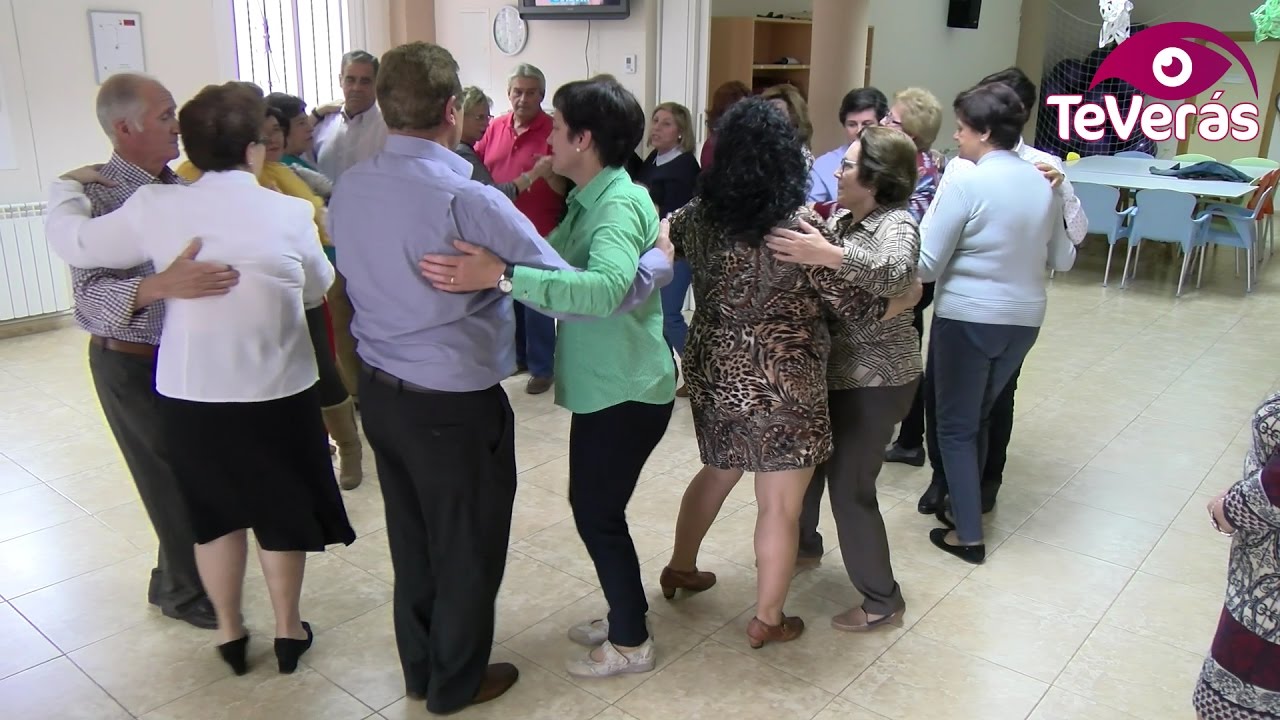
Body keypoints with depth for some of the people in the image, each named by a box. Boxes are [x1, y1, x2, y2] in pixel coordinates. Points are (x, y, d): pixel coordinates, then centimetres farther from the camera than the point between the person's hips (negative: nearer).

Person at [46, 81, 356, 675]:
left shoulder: (155, 207, -9)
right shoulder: (290, 212, -10)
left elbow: (74, 243, 3)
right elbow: (318, 289, 5)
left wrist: (66, 189, 21)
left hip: (191, 393, 2)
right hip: (278, 393, -1)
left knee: (216, 512, 20)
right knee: (282, 513, 17)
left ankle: (229, 631, 34)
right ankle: (288, 630, 30)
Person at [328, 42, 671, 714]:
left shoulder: (347, 187, -3)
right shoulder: (470, 201, -24)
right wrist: (659, 260, -6)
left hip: (380, 391, 7)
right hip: (454, 404, -6)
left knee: (412, 537, 22)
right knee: (467, 548, 15)